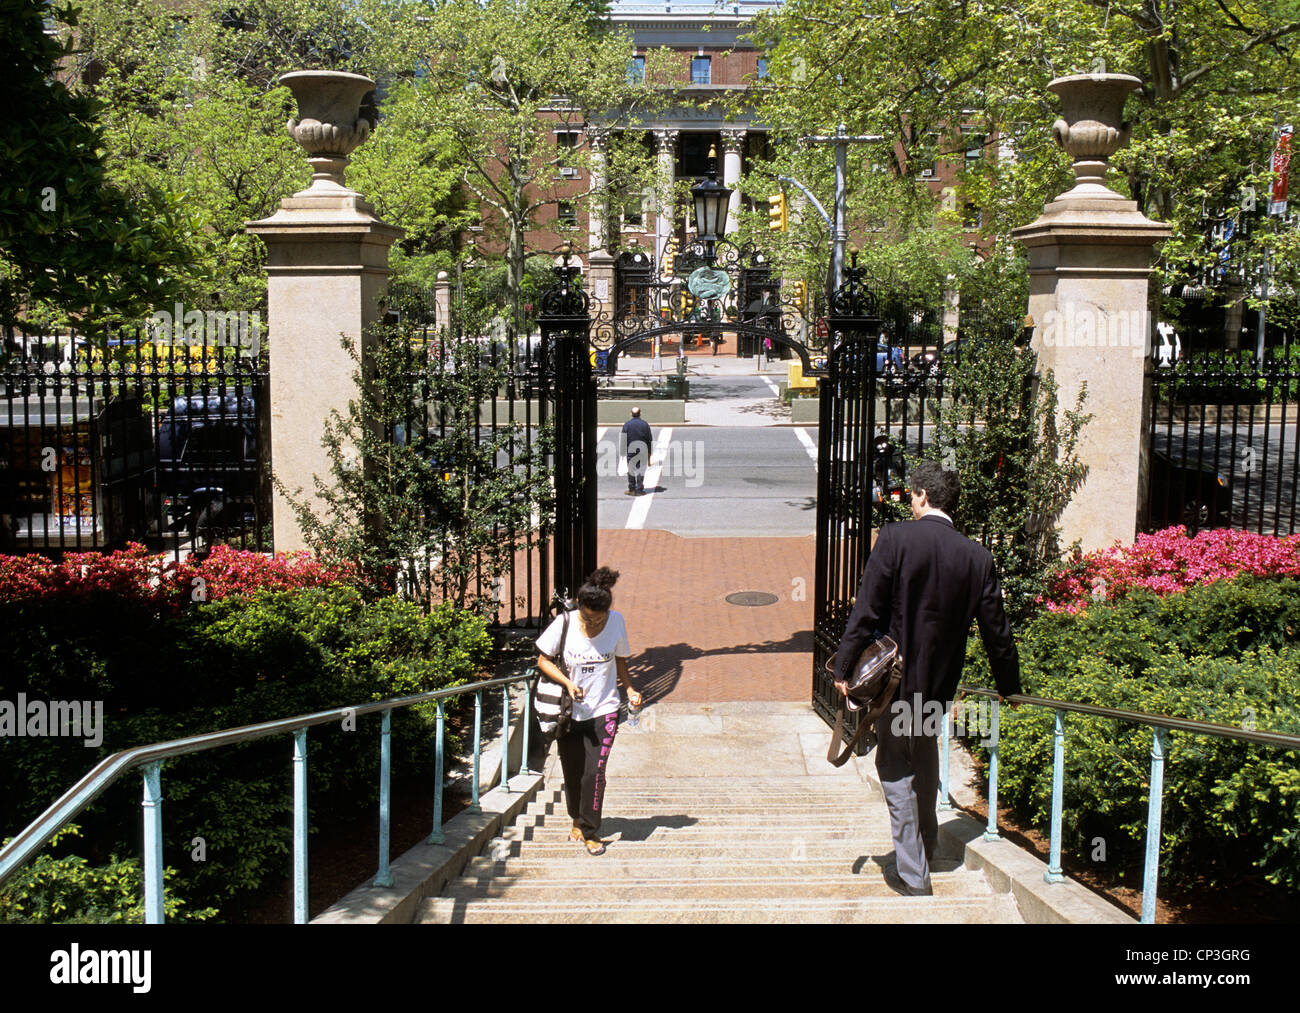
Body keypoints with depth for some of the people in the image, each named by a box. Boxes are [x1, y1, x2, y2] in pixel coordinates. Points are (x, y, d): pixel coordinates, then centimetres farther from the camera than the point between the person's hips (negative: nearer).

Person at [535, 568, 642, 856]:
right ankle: (577, 820, 36)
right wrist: (568, 682, -18)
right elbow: (543, 660, -3)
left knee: (594, 772, -11)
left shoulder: (617, 622, -5)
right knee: (571, 772, 10)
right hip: (569, 711, 1)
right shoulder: (564, 623, -11)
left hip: (603, 712, 0)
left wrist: (630, 690, -3)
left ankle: (590, 831, 5)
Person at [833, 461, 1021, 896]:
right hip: (939, 682, 5)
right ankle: (925, 849, 40)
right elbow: (996, 629, 6)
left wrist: (844, 667, -8)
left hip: (893, 676, -5)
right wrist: (1008, 685, 19)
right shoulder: (977, 557, -2)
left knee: (895, 771, 6)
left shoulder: (895, 539, -14)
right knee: (925, 766, 24)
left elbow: (866, 610, -15)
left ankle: (912, 873, 9)